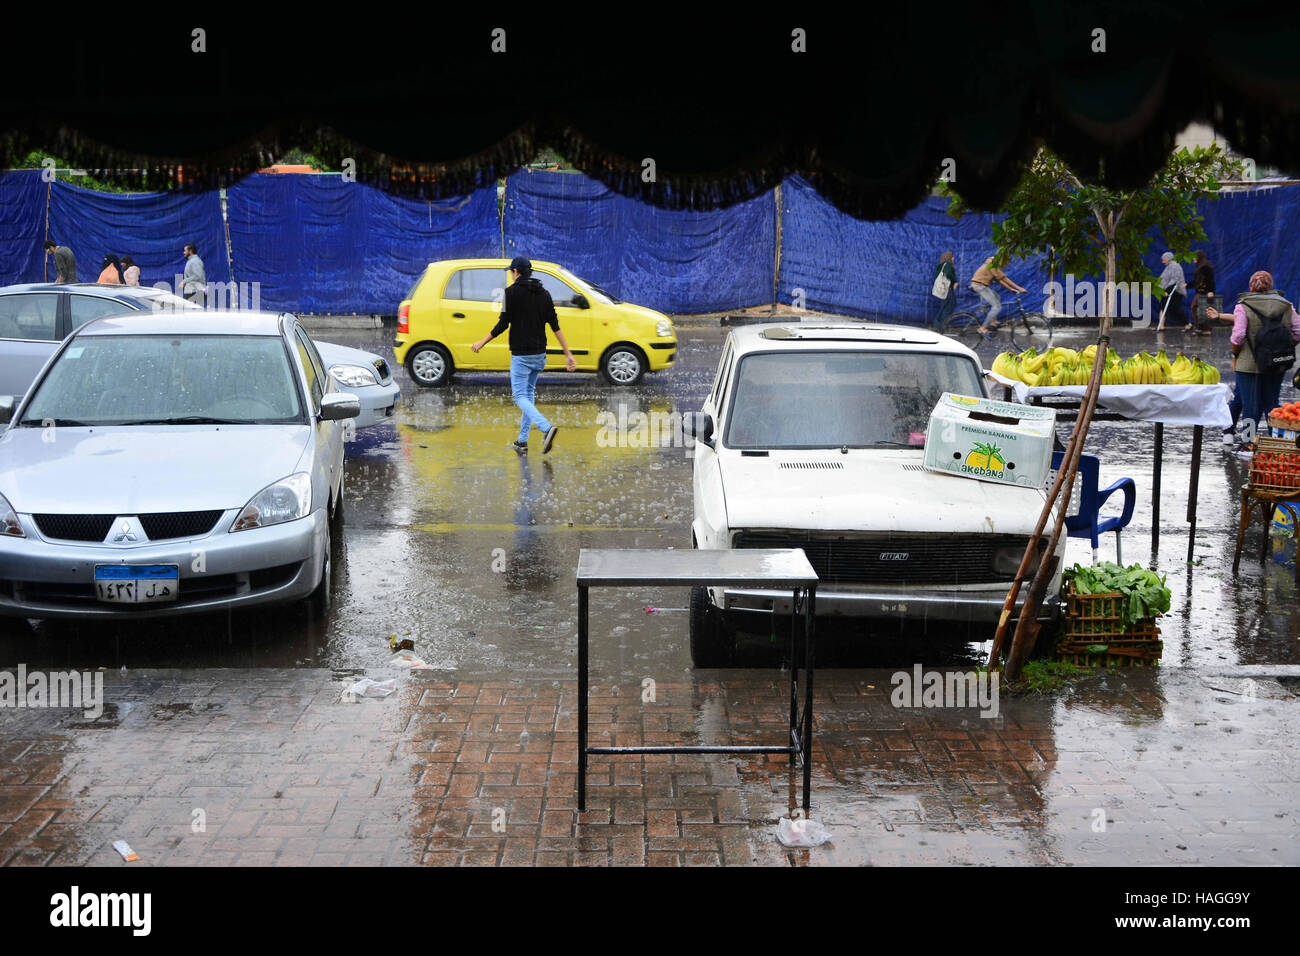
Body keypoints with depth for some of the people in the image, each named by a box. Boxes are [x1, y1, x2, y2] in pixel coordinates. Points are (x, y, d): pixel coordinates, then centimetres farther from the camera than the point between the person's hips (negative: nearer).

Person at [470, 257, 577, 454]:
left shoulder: (512, 291, -8)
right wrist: (568, 353, 4)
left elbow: (503, 323, -11)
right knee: (529, 394, 17)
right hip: (540, 354, 7)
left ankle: (547, 428, -27)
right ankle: (522, 441, 19)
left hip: (521, 354, -7)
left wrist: (482, 342, 1)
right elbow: (555, 325, 5)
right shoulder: (544, 293, 10)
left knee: (520, 396, -5)